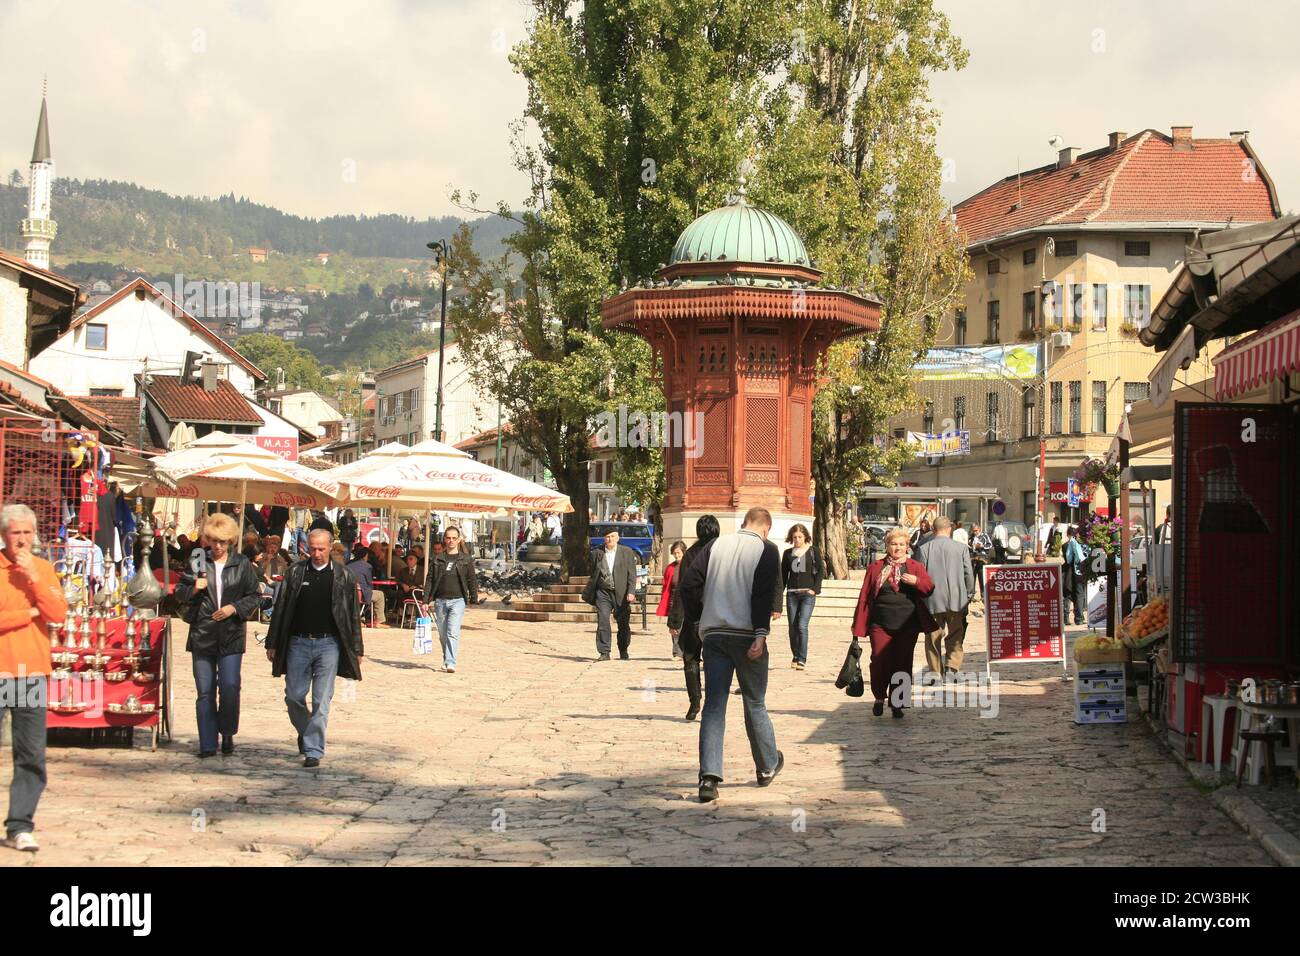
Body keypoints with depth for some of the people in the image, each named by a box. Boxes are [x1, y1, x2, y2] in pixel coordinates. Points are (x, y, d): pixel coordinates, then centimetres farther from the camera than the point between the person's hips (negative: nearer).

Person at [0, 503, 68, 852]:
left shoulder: (44, 569, 10)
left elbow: (58, 614, -3)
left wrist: (33, 576, -10)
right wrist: (29, 613, -7)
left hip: (33, 672, 3)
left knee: (32, 756, 2)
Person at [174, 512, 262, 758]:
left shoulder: (242, 564, 4)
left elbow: (255, 596, 7)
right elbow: (179, 593, 12)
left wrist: (235, 608, -9)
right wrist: (193, 589, -9)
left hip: (231, 637, -1)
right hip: (202, 635, 1)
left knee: (230, 688, -10)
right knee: (205, 692, 3)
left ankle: (227, 734, 13)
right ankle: (208, 744, 9)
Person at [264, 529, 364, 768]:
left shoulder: (342, 576, 2)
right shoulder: (295, 571, 4)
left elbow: (353, 614, 5)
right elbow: (280, 608, 6)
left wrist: (357, 649, 3)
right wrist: (272, 643, 4)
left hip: (328, 644, -2)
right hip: (298, 643, 2)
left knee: (321, 700, -3)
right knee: (293, 696, 7)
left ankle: (313, 750, 2)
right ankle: (305, 731, 33)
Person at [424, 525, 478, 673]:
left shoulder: (466, 559, 5)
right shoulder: (437, 559, 9)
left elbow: (472, 580, 7)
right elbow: (430, 580, 9)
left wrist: (474, 599, 2)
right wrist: (425, 600, 2)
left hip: (458, 600, -3)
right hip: (440, 601, 3)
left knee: (453, 633, -16)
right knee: (443, 635, 10)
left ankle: (451, 663, -20)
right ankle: (446, 660, 27)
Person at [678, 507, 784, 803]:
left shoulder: (715, 545, 9)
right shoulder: (766, 550, -2)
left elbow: (688, 584, 2)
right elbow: (765, 593, -14)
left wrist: (700, 619, 11)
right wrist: (761, 634, -17)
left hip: (713, 634, 3)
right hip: (747, 634, -2)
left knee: (714, 705, 2)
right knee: (755, 704, 13)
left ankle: (709, 776, -9)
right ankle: (767, 767, 28)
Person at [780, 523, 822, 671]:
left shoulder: (813, 551, 3)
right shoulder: (788, 553, 11)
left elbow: (819, 571, 2)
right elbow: (783, 575, 14)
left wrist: (815, 589, -9)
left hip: (807, 594, -4)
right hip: (792, 594, 4)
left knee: (802, 626, -14)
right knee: (793, 628, 5)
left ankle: (802, 659, -13)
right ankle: (795, 657, 18)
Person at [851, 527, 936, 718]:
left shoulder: (916, 567, 11)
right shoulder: (875, 568, 9)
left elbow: (929, 588, 2)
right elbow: (864, 598, 7)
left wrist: (916, 581, -18)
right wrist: (858, 625, 3)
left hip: (907, 627, 0)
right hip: (880, 625, 0)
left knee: (902, 665, 0)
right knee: (879, 662, -7)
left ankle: (897, 704, 10)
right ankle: (879, 698, 13)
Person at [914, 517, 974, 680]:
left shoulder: (924, 549, -3)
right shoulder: (961, 548, -3)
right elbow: (969, 575, 0)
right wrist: (968, 595, 14)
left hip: (932, 601, 0)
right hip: (957, 601, 0)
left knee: (933, 639, 8)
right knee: (955, 638, 7)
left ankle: (936, 674, 10)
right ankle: (951, 668, -12)